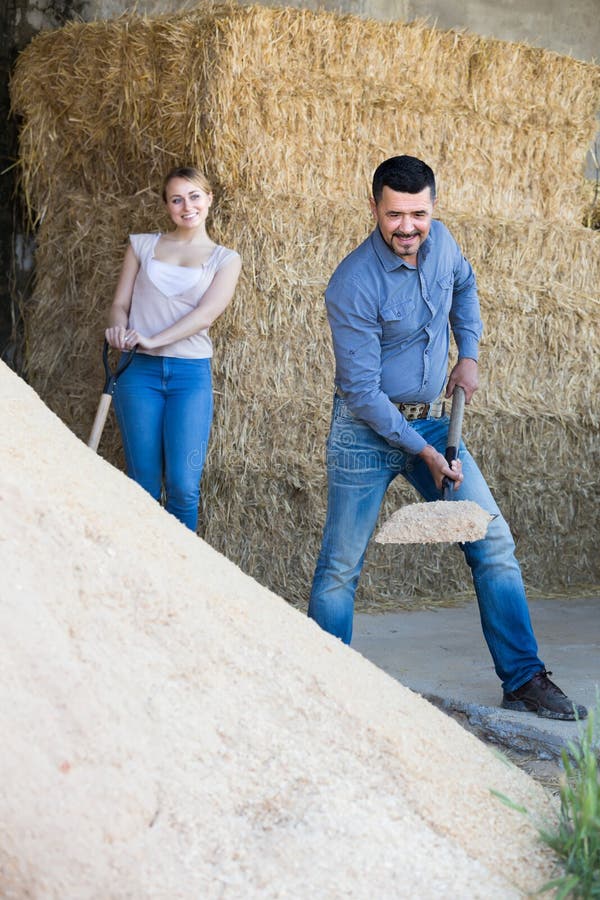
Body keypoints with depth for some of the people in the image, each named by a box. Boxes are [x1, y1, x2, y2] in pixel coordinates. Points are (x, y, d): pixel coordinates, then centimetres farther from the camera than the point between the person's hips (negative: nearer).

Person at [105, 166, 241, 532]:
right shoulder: (143, 245, 12)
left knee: (183, 487, -7)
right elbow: (121, 303, 9)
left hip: (191, 375, -1)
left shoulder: (225, 260, 8)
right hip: (139, 371, 1)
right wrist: (120, 328, -15)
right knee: (144, 484, 3)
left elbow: (206, 313, -7)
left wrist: (154, 340, -19)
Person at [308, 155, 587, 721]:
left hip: (432, 420, 6)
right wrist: (422, 452, -19)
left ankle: (524, 680, 5)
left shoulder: (440, 242, -2)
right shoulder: (353, 286, -21)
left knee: (494, 545, -1)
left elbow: (463, 284, 24)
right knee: (340, 568, -2)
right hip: (367, 431, -5)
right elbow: (361, 391, -19)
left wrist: (468, 353, 12)